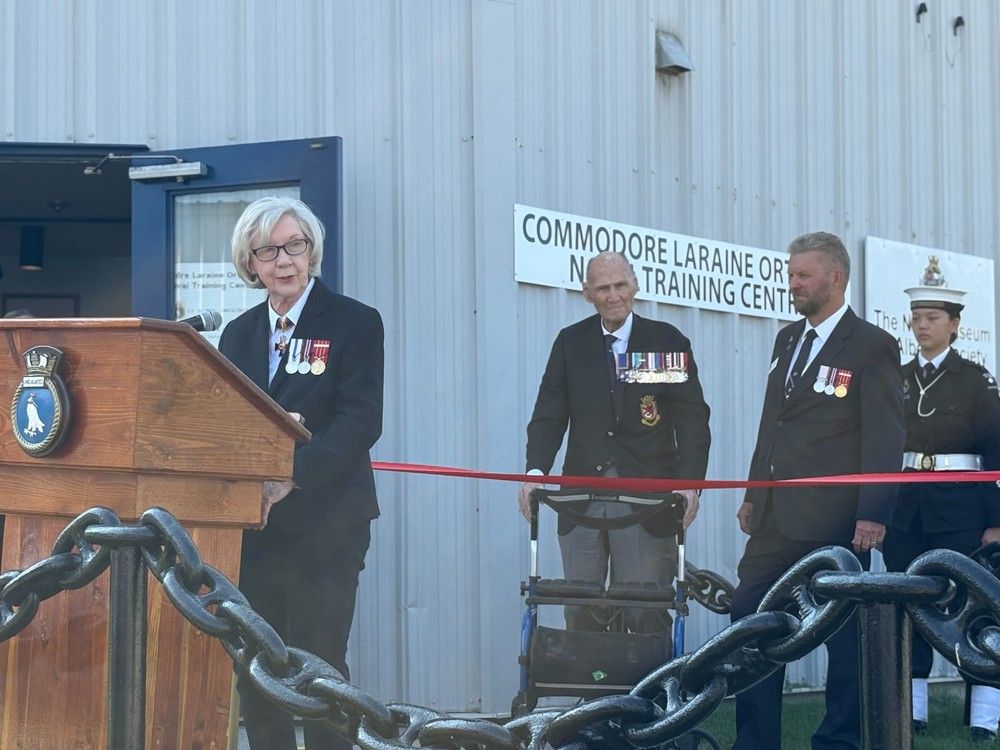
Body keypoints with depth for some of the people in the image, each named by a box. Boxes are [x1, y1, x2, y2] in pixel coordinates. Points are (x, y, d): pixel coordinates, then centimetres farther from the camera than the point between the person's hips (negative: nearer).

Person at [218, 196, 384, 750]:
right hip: (251, 526, 5)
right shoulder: (238, 334, 16)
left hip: (324, 526, -5)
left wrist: (293, 477, -22)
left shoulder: (355, 323, -1)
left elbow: (360, 420, -11)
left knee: (319, 664, -4)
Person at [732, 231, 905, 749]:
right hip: (777, 516, 7)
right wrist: (753, 494, 19)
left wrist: (873, 514, -17)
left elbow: (884, 438, -11)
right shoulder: (787, 340, 17)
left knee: (844, 633, 2)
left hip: (833, 521, -7)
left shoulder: (871, 346, -6)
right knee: (749, 620, 4)